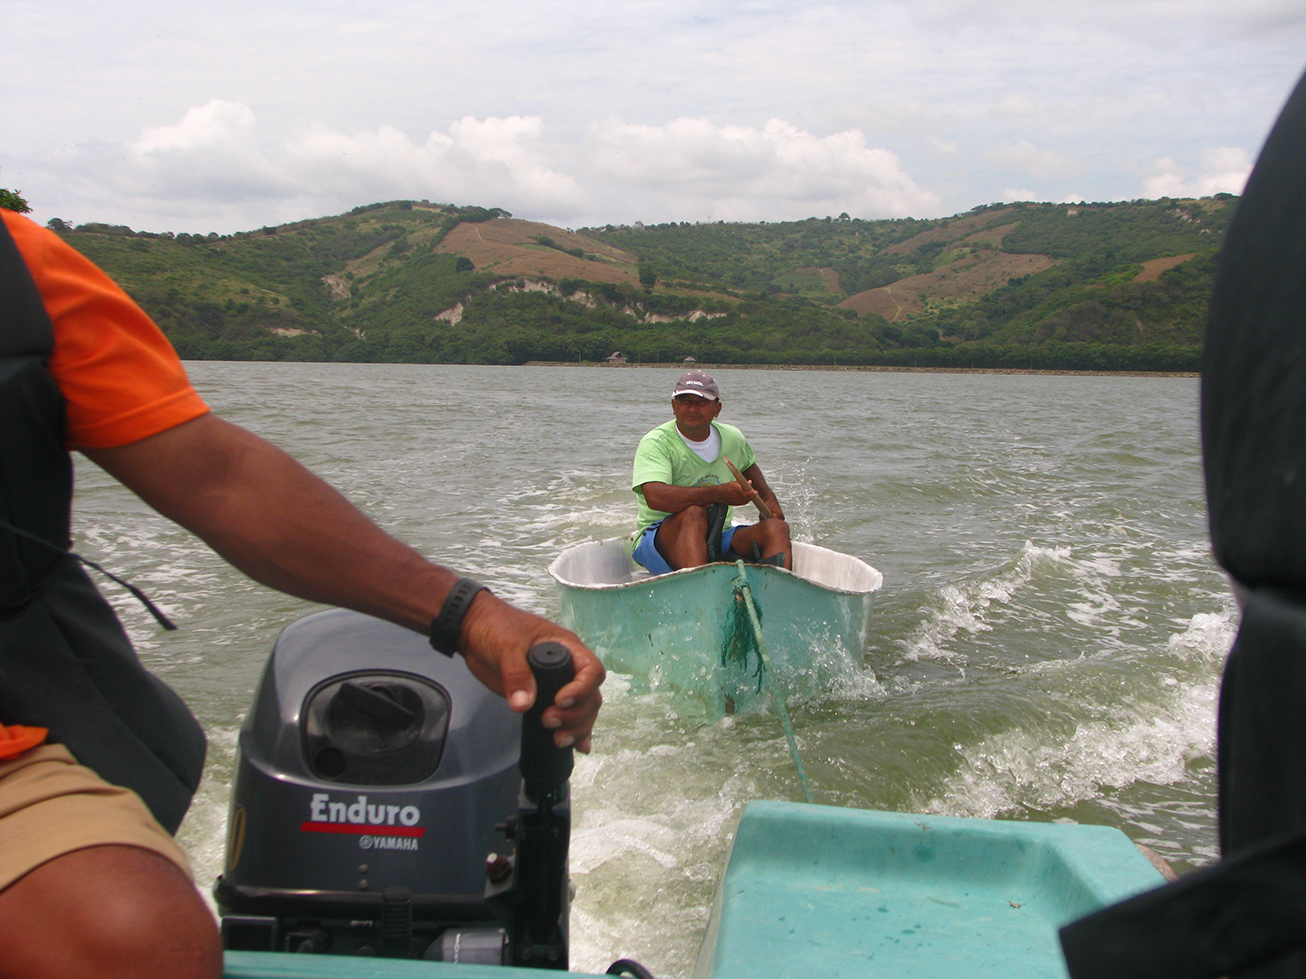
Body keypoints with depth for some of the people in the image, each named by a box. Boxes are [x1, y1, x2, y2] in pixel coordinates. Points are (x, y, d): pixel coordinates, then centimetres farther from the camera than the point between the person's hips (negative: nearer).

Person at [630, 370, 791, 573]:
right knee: (693, 513, -35)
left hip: (717, 537, 6)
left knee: (776, 527, -15)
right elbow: (655, 497, -30)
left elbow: (747, 466, 33)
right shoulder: (655, 443, -12)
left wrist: (768, 498, 15)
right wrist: (719, 494, -34)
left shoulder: (733, 438, 8)